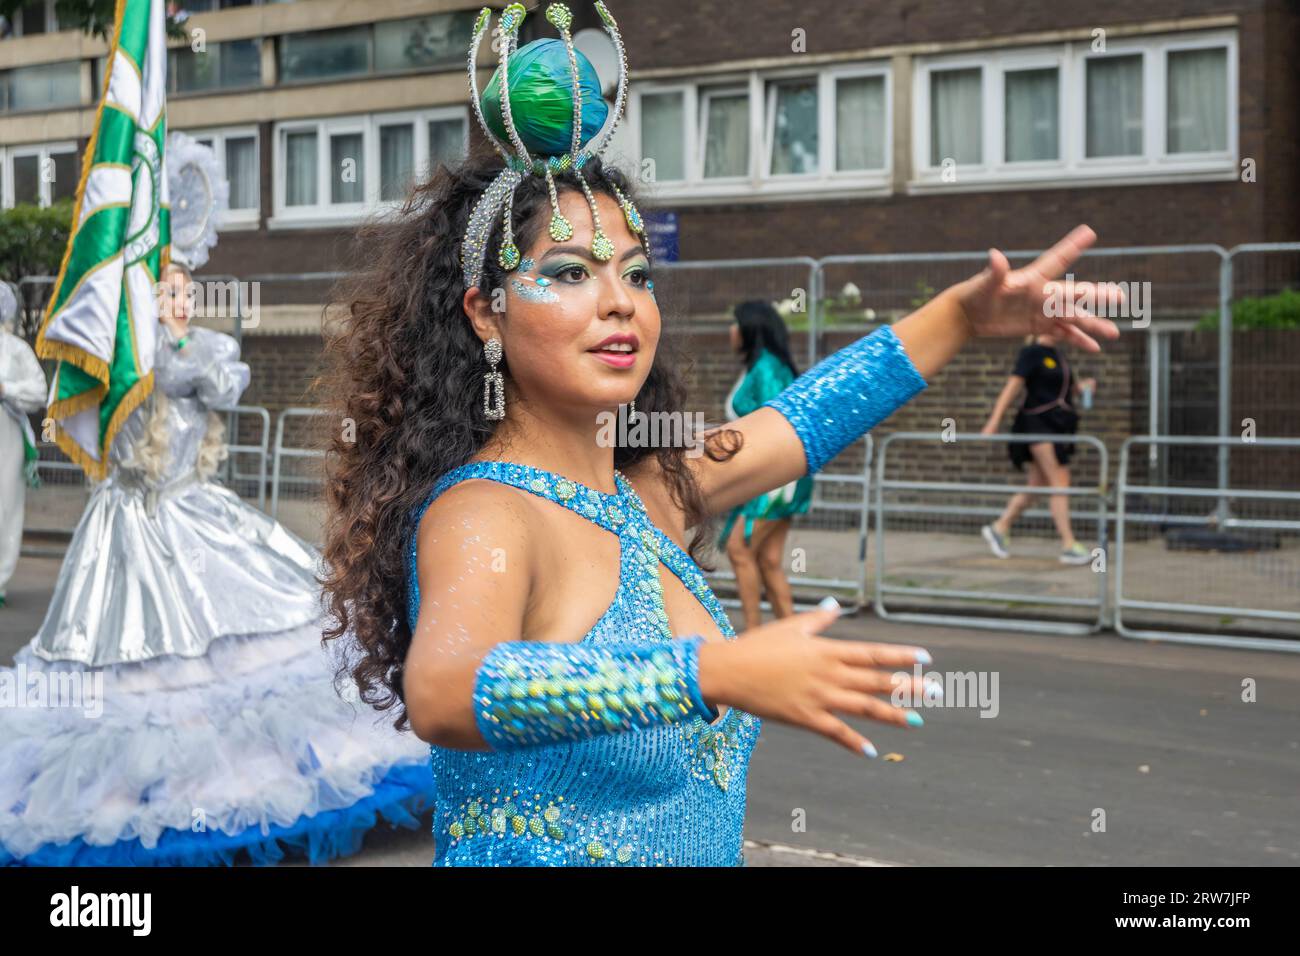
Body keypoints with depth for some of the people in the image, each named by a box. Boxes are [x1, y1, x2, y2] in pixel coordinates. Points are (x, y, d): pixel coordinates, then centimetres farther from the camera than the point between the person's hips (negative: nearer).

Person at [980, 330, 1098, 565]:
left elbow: (1069, 390, 26)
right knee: (1060, 483, -13)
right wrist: (994, 421, -17)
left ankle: (999, 528, 25)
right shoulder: (1031, 353, -7)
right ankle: (1069, 546, -13)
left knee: (1036, 487, 11)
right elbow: (1013, 386, -12)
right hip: (1038, 422, -8)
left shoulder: (1058, 354, 17)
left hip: (1058, 426, 8)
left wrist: (1084, 386, 4)